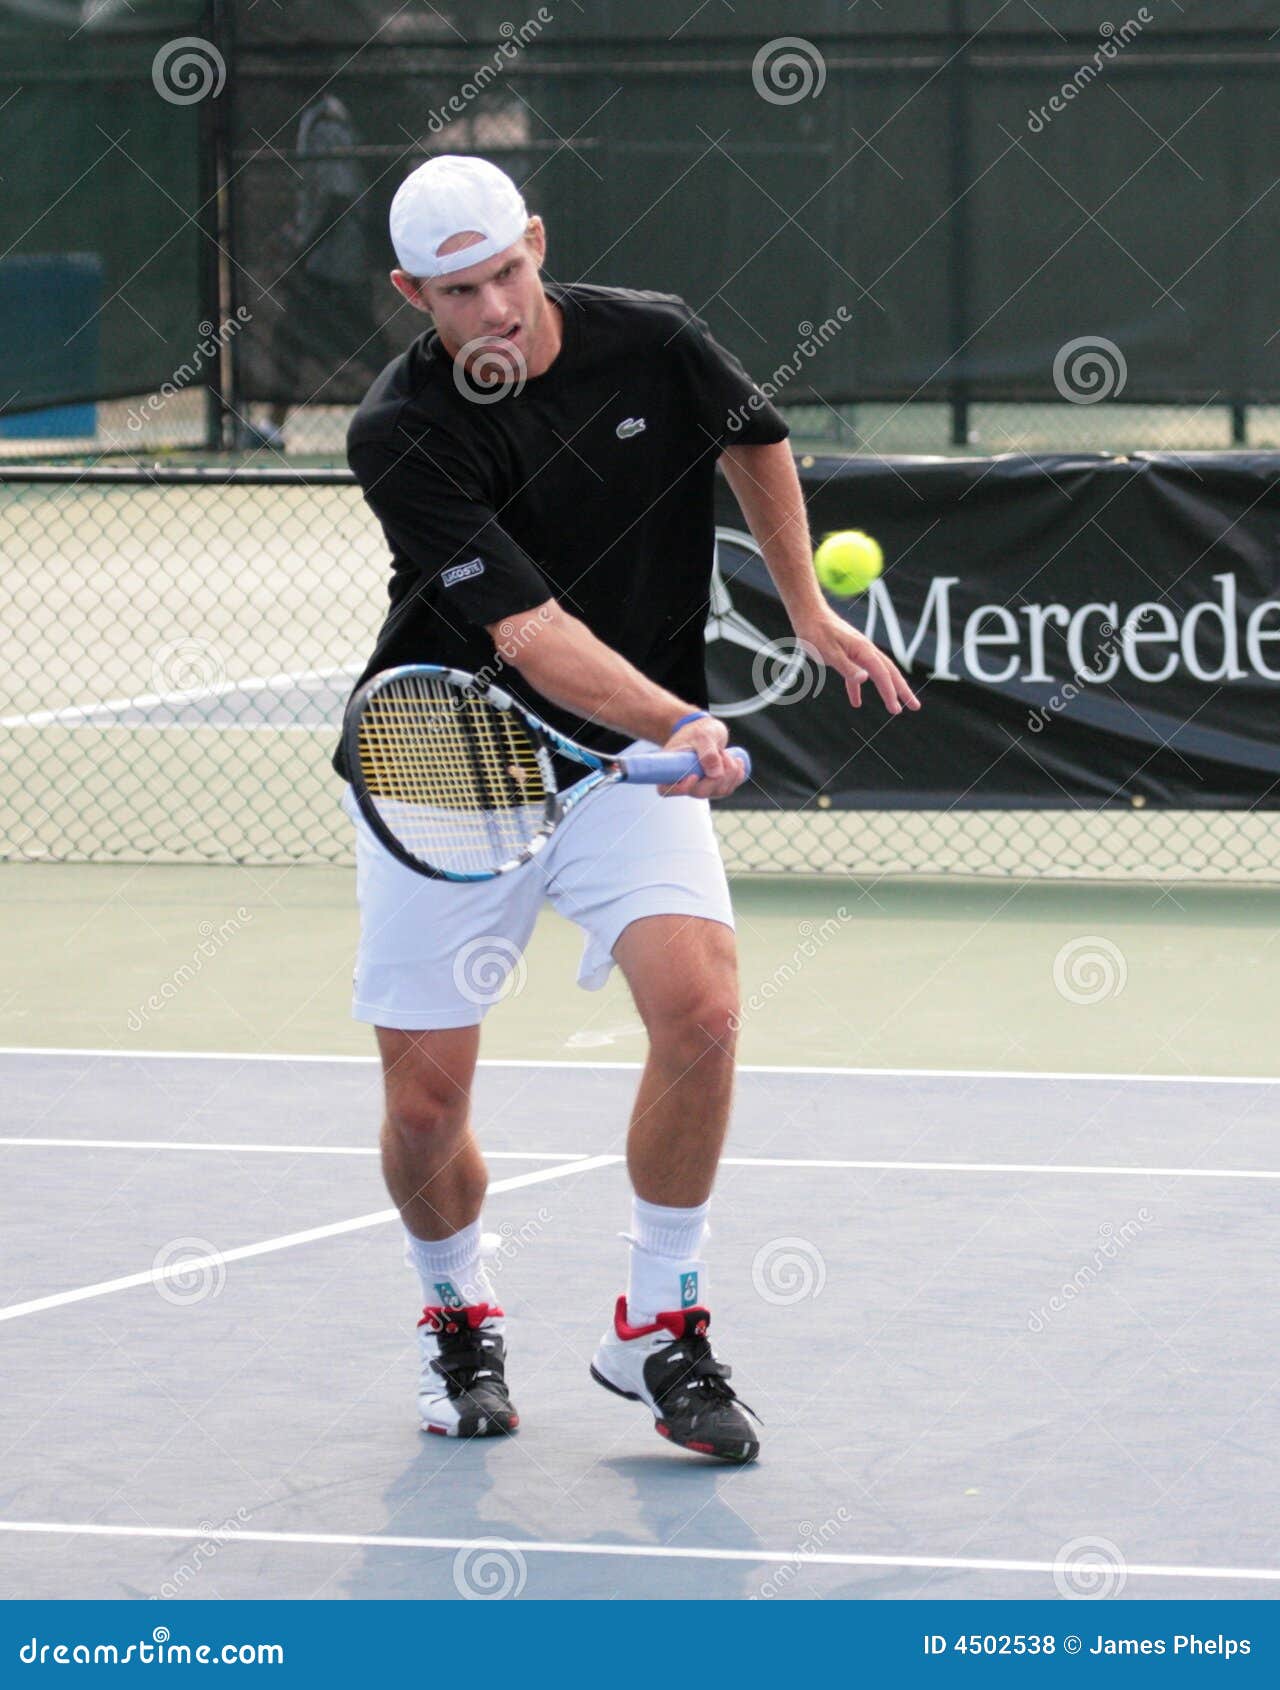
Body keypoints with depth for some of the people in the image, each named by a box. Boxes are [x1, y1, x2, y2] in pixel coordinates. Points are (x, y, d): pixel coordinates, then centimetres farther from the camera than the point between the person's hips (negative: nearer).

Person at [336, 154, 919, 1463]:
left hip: (628, 763, 2)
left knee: (699, 1007, -22)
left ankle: (658, 1328, -5)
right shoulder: (401, 435, -20)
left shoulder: (655, 345, -8)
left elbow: (755, 439, 17)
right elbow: (529, 630, -29)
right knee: (426, 1102, -2)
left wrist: (807, 609, 18)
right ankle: (459, 1317, 30)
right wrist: (682, 724, -42)